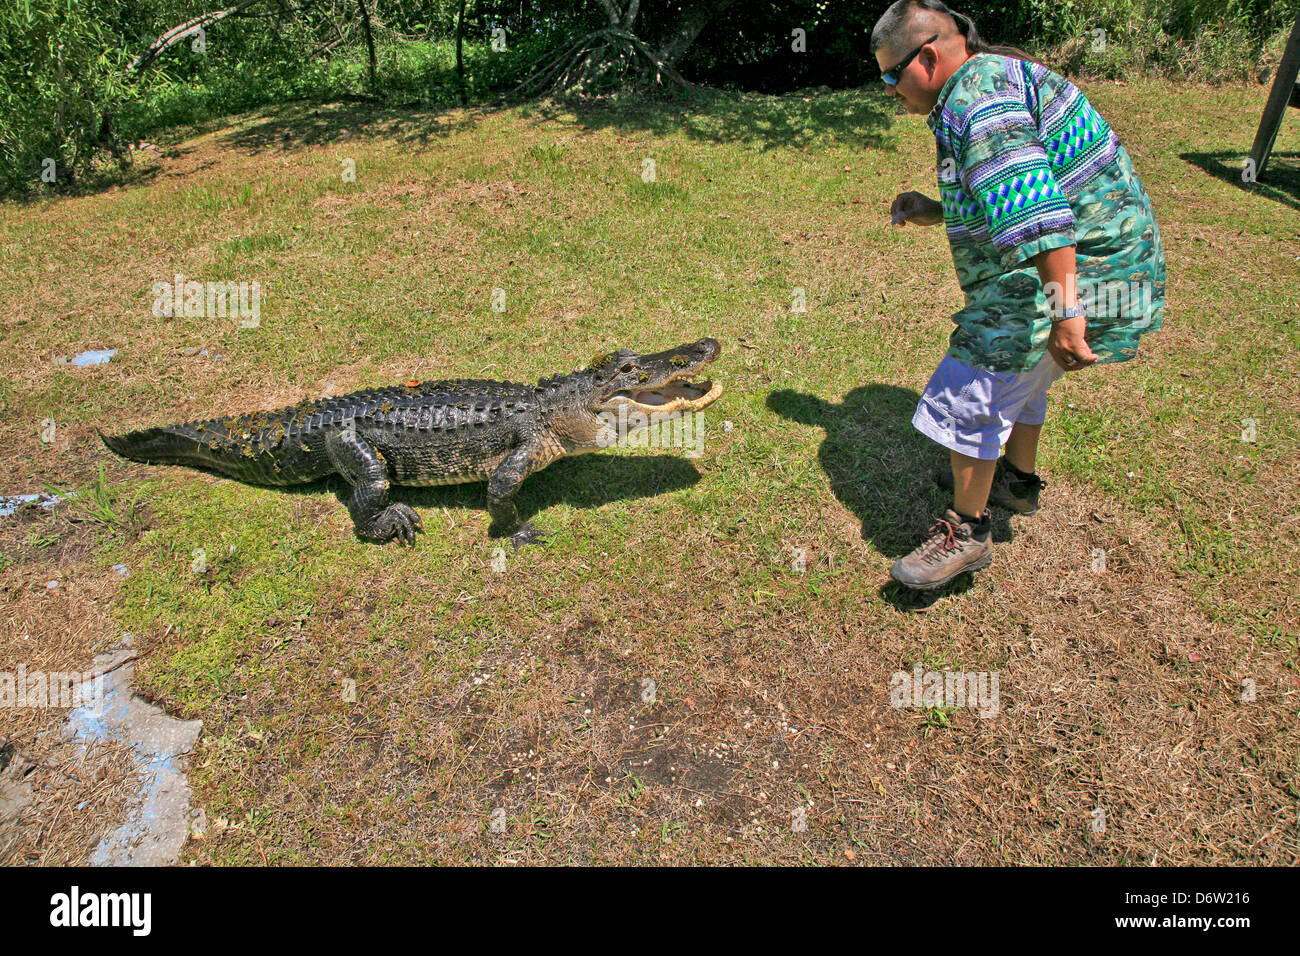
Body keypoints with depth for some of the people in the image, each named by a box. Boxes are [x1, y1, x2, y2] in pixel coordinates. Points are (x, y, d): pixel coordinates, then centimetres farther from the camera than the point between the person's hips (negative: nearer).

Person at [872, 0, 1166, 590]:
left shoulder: (979, 93, -18)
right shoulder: (993, 83, 17)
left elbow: (1030, 203, -32)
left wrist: (1063, 309, -38)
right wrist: (938, 214, 15)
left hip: (1074, 271, -11)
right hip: (1089, 262, 11)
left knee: (973, 388, -10)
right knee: (1017, 369, 26)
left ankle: (967, 533, 3)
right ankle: (1018, 481, 45)